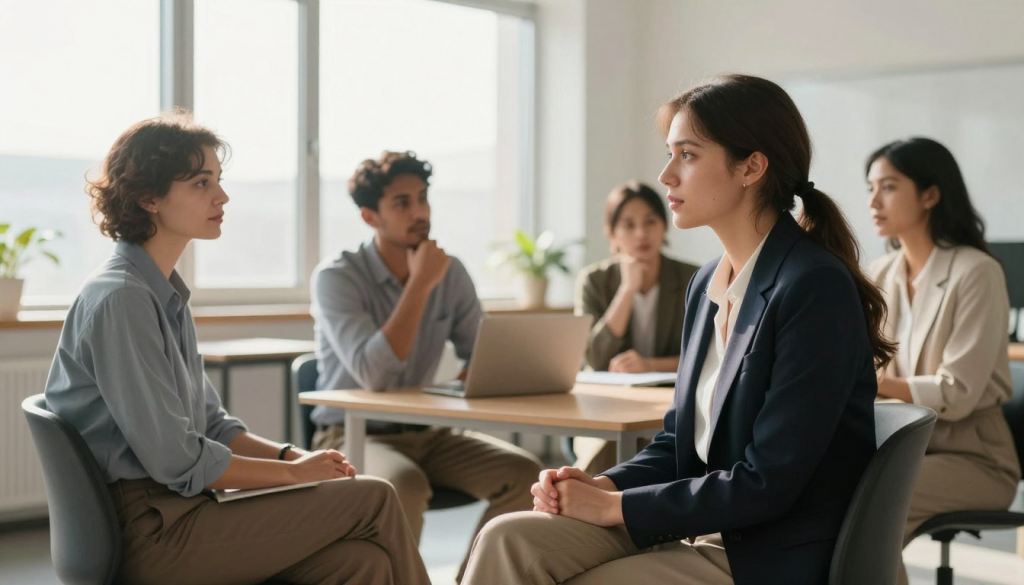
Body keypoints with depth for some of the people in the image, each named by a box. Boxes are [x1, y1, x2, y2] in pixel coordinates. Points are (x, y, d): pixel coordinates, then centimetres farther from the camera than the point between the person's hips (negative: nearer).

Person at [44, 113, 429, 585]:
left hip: (181, 509, 8)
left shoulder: (165, 295, 15)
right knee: (373, 500, -10)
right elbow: (177, 462, -18)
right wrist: (294, 472, -8)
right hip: (151, 534, -8)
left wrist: (293, 455, 1)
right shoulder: (119, 300, -15)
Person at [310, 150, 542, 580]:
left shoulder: (450, 272, 4)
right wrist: (421, 283, -23)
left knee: (522, 472, -18)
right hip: (352, 436, -5)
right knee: (405, 485, -37)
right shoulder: (335, 277, -12)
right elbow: (373, 374, -25)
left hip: (426, 433, 5)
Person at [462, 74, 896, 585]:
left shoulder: (815, 288, -17)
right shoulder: (706, 284, 10)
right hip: (700, 530, 7)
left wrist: (614, 506, -15)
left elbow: (766, 484, -20)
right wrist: (603, 485, -5)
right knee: (510, 539, -14)